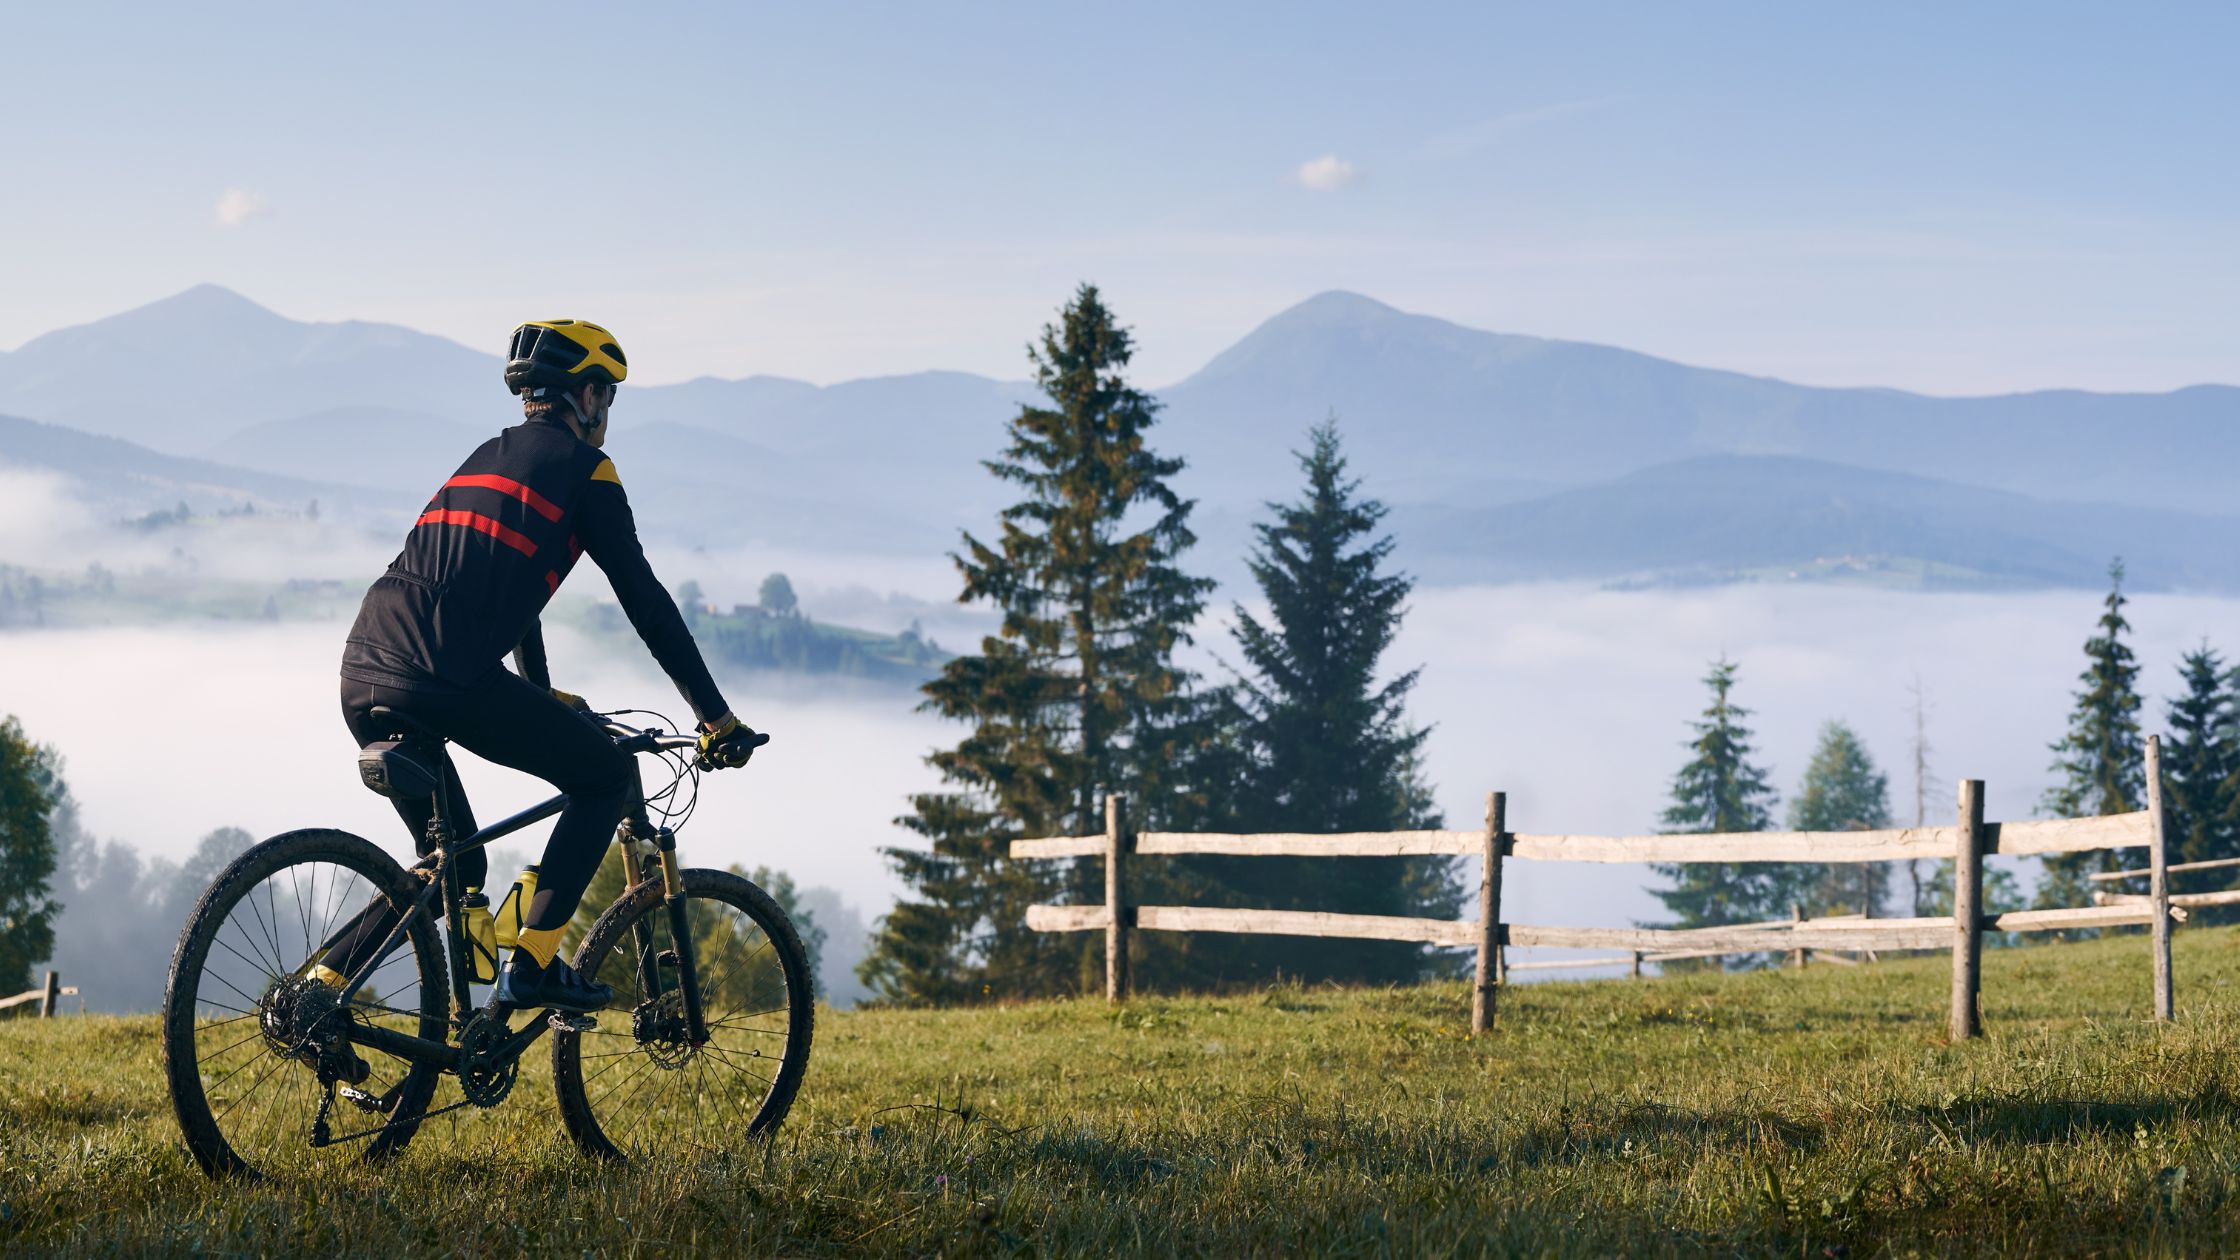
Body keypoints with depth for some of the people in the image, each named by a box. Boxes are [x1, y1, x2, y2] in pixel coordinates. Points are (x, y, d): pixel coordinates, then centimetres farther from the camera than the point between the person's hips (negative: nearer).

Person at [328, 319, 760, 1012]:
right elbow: (645, 601, 4)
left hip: (363, 671, 8)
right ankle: (532, 964, 2)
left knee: (454, 866, 20)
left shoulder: (488, 455, 29)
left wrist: (543, 696, 54)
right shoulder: (582, 466, 6)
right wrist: (717, 717, 9)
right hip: (447, 681, -8)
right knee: (608, 777, 11)